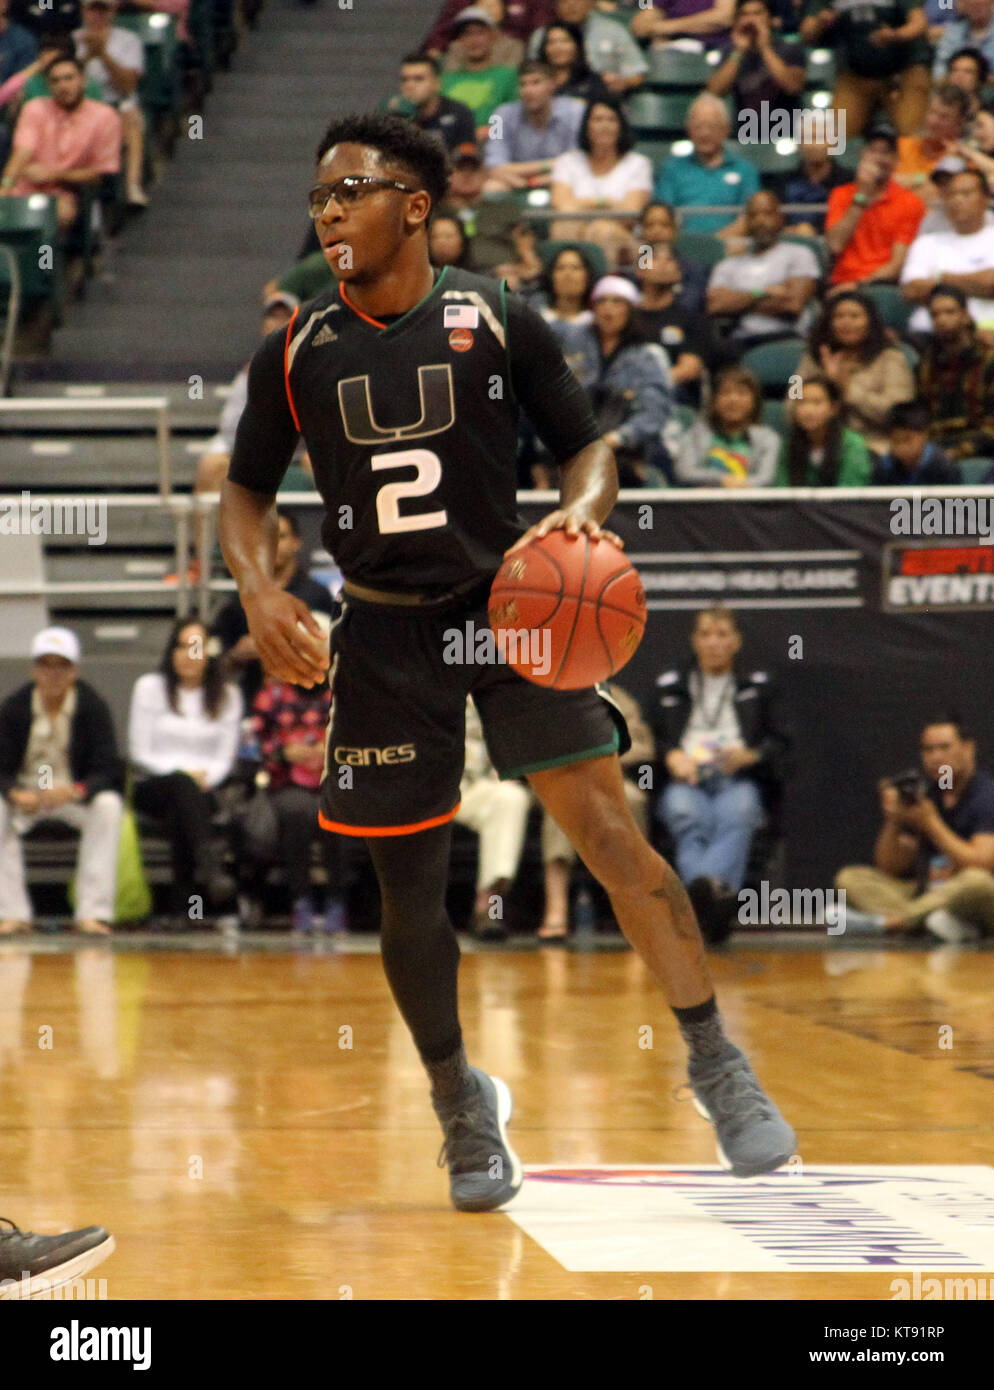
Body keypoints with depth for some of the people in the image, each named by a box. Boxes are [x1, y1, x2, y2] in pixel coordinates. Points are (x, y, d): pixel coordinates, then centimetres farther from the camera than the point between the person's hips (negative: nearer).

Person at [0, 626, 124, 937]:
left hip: (75, 795, -1)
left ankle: (92, 912, -32)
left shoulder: (92, 707, -8)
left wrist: (75, 791, -36)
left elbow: (109, 771, -16)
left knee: (108, 805, -32)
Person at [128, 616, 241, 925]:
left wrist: (206, 777, -14)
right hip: (152, 787, -1)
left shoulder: (227, 696, 14)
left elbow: (225, 758, 7)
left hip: (203, 790, 1)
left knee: (178, 814, -36)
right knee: (182, 785, -38)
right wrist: (182, 773, -11)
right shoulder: (150, 687, 8)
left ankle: (183, 906, -43)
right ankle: (210, 863, -63)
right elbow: (139, 753, 2)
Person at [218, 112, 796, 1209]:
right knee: (409, 883, 4)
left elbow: (586, 444, 4)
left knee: (605, 827, -15)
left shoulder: (495, 319, -3)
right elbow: (246, 491, 10)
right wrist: (259, 589, -9)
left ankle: (715, 1062, -7)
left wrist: (583, 511, -19)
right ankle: (456, 1094, 24)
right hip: (385, 632, 2)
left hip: (509, 607, -2)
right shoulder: (297, 353, 2)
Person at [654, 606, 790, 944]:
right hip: (685, 781, 0)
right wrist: (672, 756, -7)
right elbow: (654, 739, 17)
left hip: (739, 781, 0)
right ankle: (715, 891, -70)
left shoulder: (758, 686, 25)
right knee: (686, 816, -40)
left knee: (736, 815, -41)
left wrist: (751, 755, -6)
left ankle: (703, 888, -70)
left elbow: (780, 744, 16)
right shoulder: (670, 685, 27)